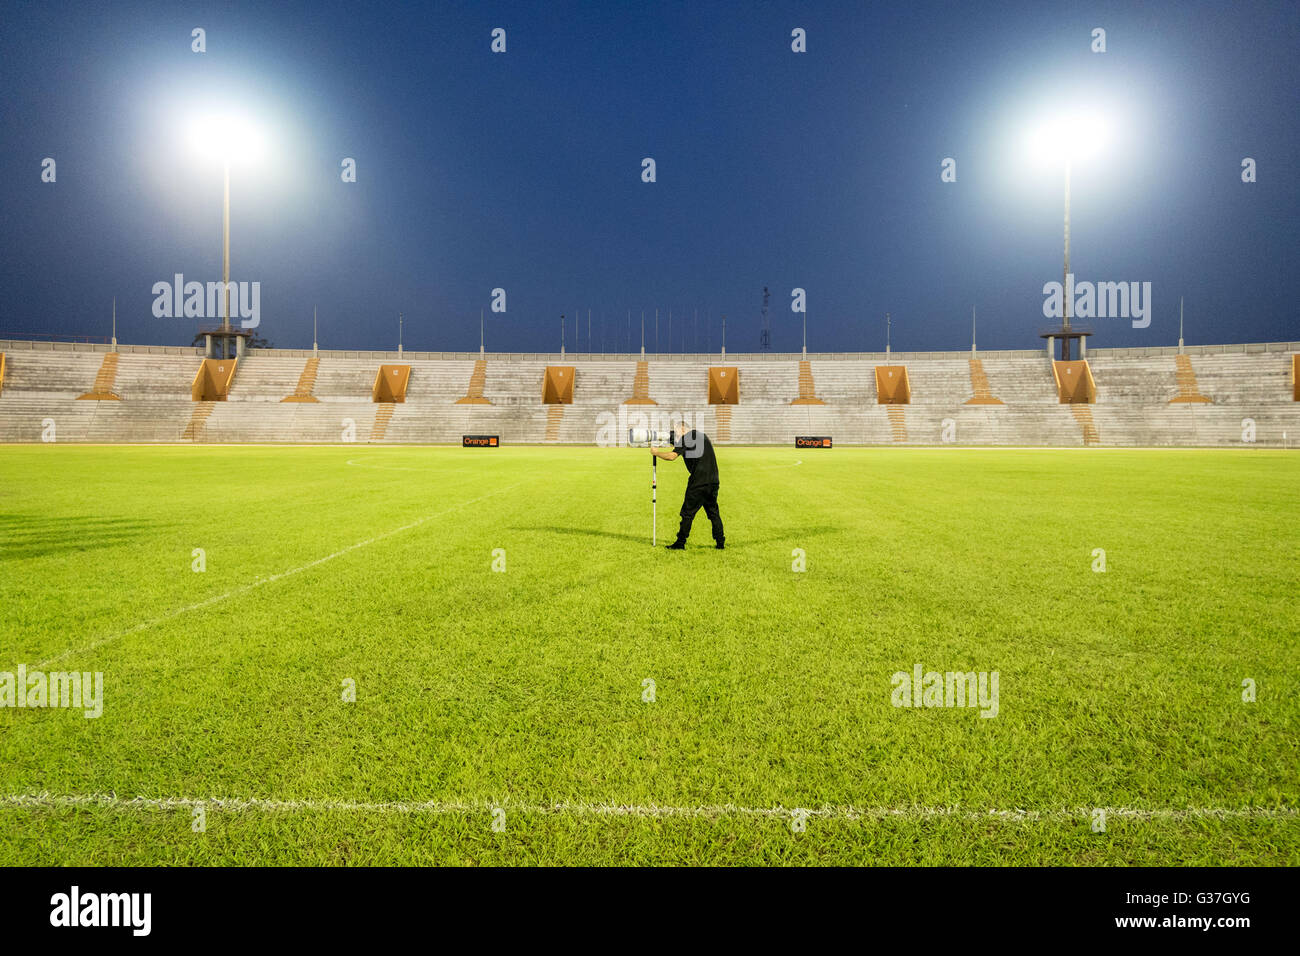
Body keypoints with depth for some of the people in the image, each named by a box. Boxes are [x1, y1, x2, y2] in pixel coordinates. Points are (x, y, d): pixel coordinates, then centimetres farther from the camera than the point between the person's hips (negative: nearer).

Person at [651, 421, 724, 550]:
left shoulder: (687, 438, -5)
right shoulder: (701, 435, 20)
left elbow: (672, 456, -15)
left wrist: (656, 452, -2)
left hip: (699, 481, -8)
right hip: (713, 480, 8)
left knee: (688, 512, 0)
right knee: (713, 512, 14)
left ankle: (680, 543, 5)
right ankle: (720, 543, 13)